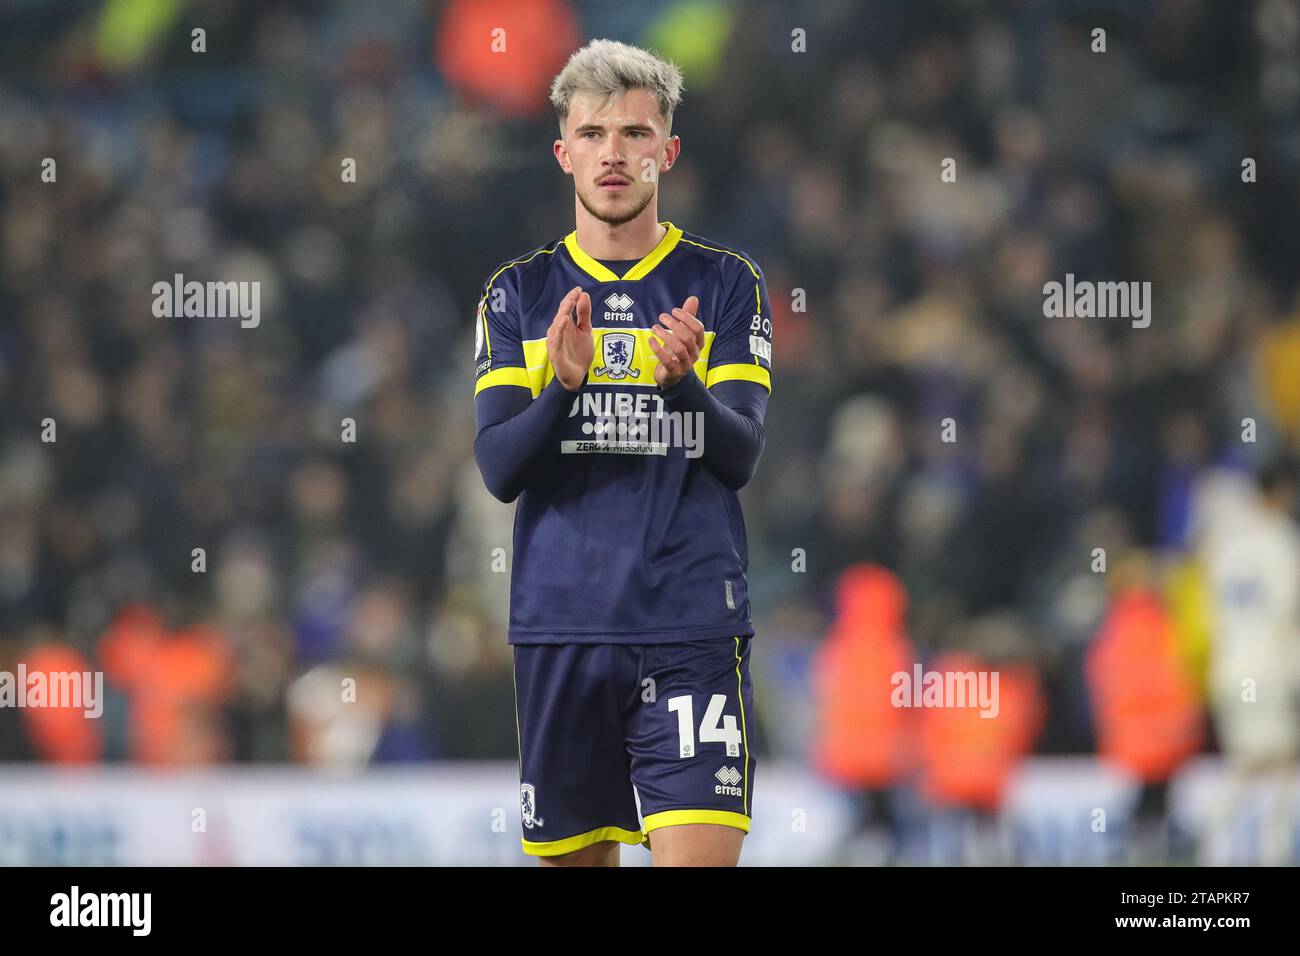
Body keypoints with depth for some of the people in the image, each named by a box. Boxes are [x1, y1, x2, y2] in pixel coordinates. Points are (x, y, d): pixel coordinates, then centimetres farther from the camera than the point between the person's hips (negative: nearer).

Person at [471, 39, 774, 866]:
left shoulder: (726, 285, 5)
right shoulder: (520, 294, 9)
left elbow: (742, 454, -4)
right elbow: (498, 468, 0)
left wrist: (685, 382, -25)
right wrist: (563, 386, -20)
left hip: (692, 631, -2)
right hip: (561, 630, 2)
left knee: (698, 856, -15)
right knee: (576, 857, 9)